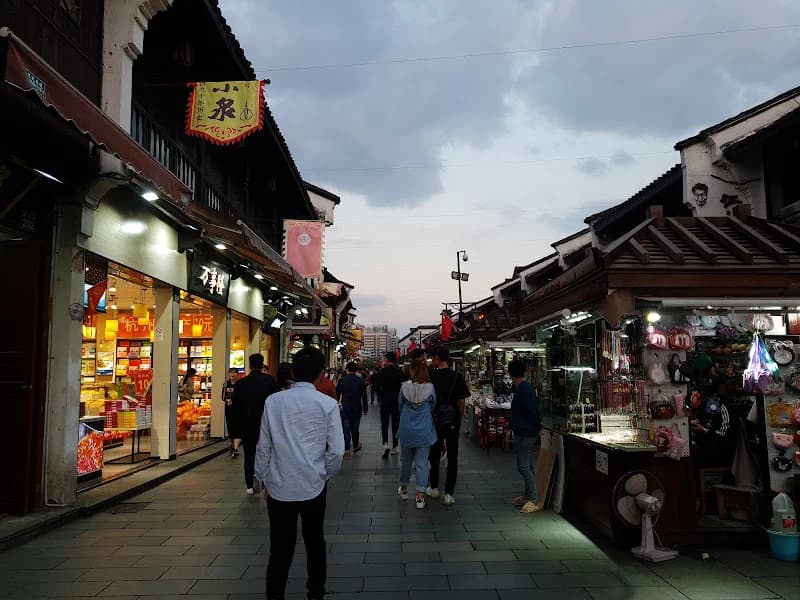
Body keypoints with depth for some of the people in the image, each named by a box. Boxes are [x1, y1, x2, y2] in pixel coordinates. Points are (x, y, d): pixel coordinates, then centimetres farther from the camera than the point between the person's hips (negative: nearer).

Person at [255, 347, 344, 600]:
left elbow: (264, 447, 0)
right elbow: (336, 450, -8)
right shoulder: (328, 404, -8)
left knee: (280, 550, 8)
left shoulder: (274, 401, -4)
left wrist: (264, 481, 13)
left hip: (279, 487, 0)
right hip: (313, 485, 0)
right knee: (314, 542, 19)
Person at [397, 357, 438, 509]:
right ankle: (420, 497, 5)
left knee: (406, 459, 19)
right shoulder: (430, 388, -12)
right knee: (422, 463, 5)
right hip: (424, 431, -1)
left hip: (406, 429, 1)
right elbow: (433, 407, 4)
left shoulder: (404, 387, -12)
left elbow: (400, 406, 3)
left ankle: (404, 488, 36)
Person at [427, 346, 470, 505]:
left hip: (436, 420, -1)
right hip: (453, 421, 1)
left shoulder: (431, 376, -10)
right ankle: (449, 493, 4)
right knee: (452, 457, 5)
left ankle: (434, 488, 26)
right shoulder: (458, 377, -5)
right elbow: (461, 402, -1)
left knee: (434, 454, 15)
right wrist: (458, 417, 12)